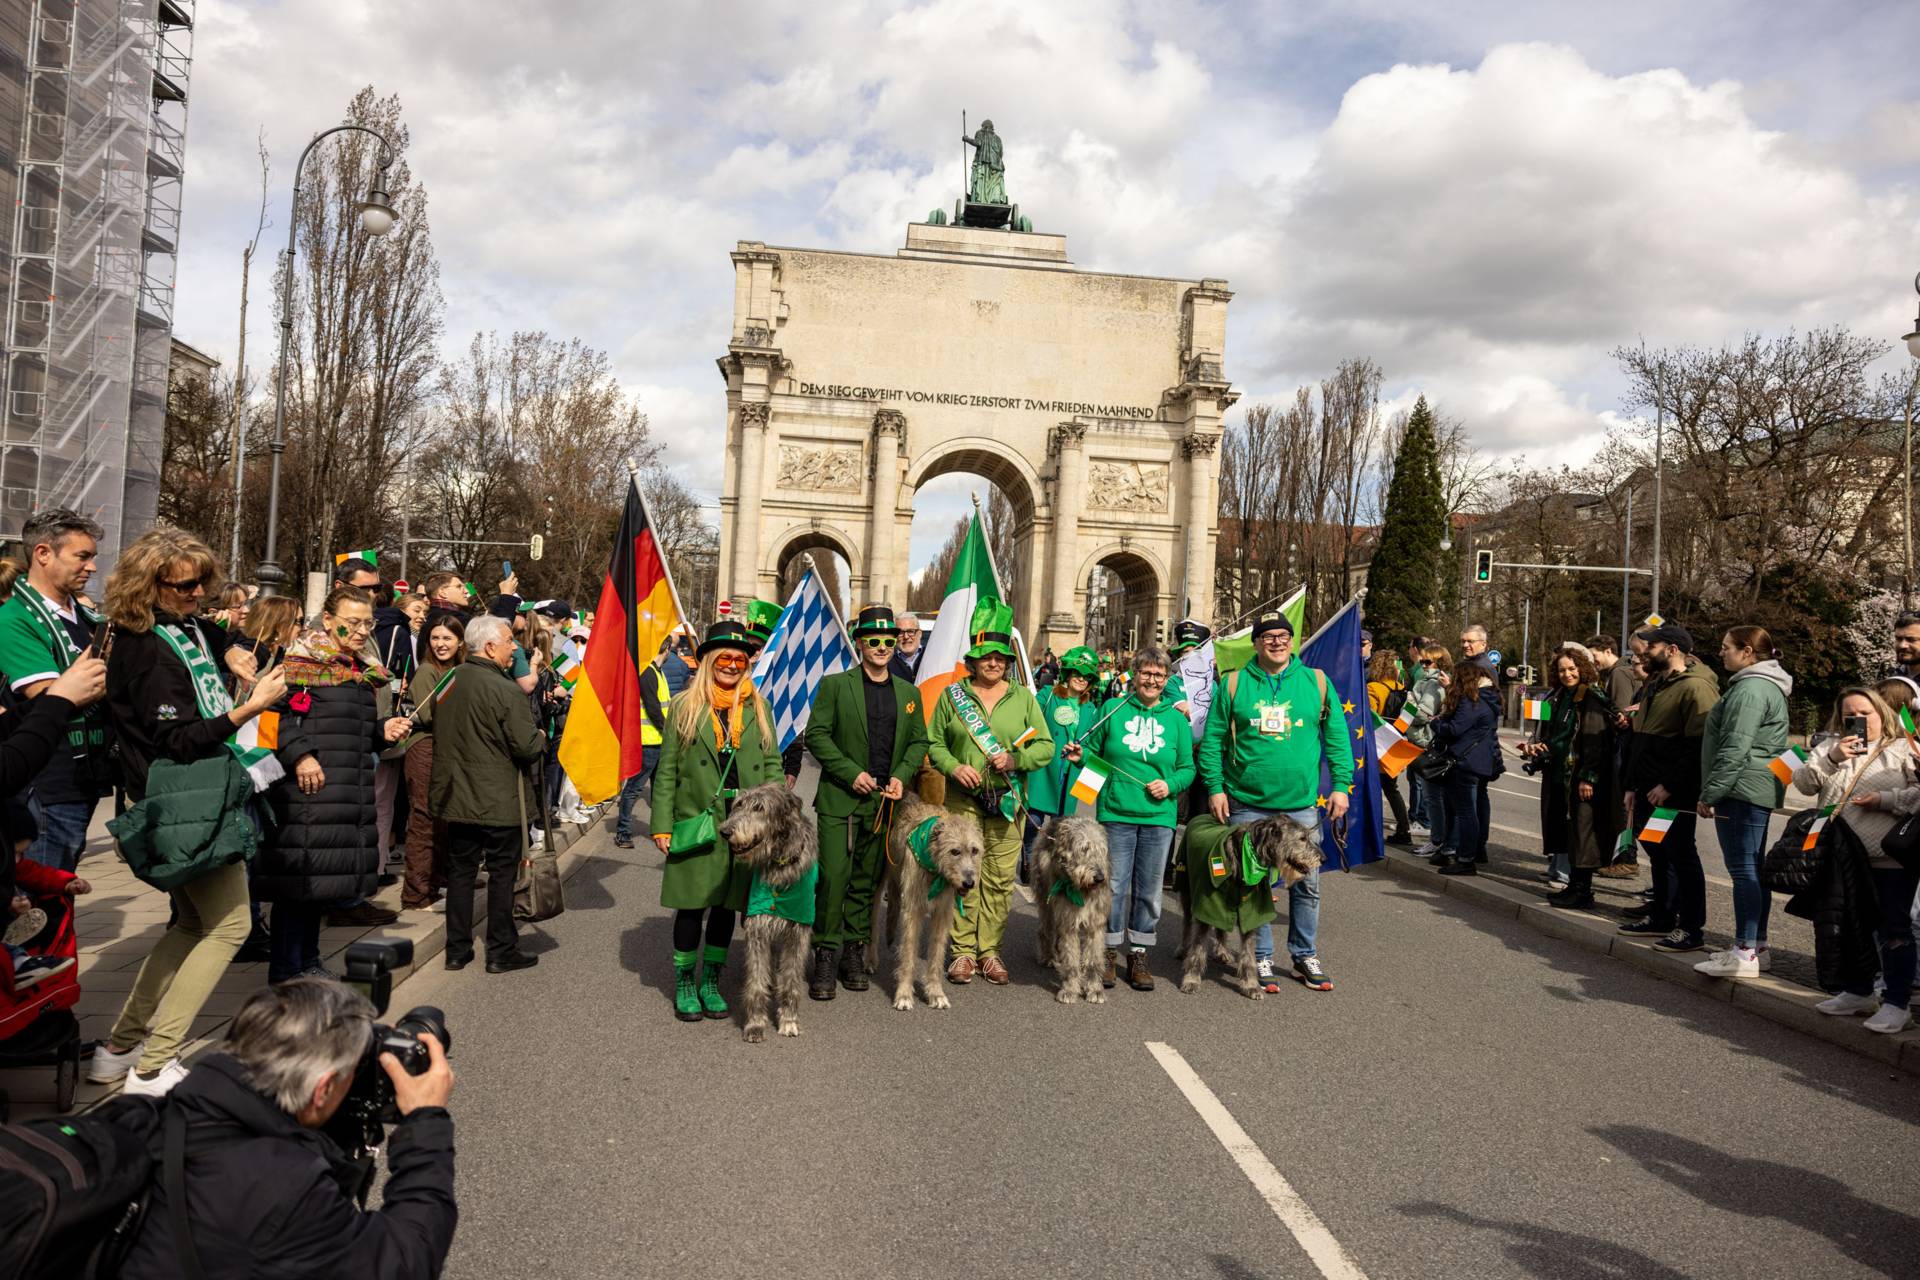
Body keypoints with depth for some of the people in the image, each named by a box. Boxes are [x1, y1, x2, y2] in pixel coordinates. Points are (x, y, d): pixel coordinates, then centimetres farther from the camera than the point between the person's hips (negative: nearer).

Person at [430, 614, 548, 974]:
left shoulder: (448, 682, 3)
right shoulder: (507, 691, -19)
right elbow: (527, 748, -18)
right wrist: (541, 738, 2)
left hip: (456, 796, 6)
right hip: (499, 801, -6)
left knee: (460, 870, 14)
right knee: (502, 873, 5)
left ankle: (457, 950, 20)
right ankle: (502, 952, 12)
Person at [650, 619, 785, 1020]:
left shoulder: (759, 708, 9)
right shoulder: (684, 707, 2)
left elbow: (772, 765, 10)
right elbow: (667, 770, 1)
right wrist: (662, 825, -5)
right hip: (695, 823, -2)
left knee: (727, 904, 10)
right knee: (692, 905, 3)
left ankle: (710, 981, 25)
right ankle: (684, 984, 20)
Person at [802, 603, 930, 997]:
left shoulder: (909, 693, 12)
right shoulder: (835, 685, -1)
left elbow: (919, 741, 15)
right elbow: (816, 735, -5)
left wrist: (902, 775, -2)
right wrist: (852, 773, -13)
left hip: (884, 802, 4)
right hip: (840, 798, -4)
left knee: (867, 882, 10)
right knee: (833, 877, -8)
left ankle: (854, 954, 19)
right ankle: (825, 957, 1)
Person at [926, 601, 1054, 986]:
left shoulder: (1023, 698, 9)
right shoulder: (952, 695, 7)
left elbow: (1045, 746, 8)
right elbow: (934, 743, 9)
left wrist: (1016, 759, -10)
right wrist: (953, 767, -10)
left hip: (1007, 802, 1)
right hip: (962, 800, -1)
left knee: (1000, 879, 2)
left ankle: (989, 950, 13)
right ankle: (963, 950, 8)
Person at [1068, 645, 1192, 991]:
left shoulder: (1177, 719, 7)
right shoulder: (1114, 711, 3)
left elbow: (1187, 768, 10)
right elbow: (1094, 751, 12)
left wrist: (1171, 785, -8)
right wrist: (1080, 755, -9)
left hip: (1158, 817, 2)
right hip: (1116, 813, -1)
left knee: (1148, 890, 8)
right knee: (1114, 885, 1)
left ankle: (1138, 956, 20)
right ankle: (1109, 954, 15)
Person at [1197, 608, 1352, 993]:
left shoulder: (1316, 682, 5)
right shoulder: (1233, 684, 2)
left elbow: (1337, 738, 7)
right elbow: (1212, 741, 3)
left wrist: (1341, 785, 1)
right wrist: (1215, 788, -3)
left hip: (1302, 806, 1)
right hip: (1247, 805, -1)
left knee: (1306, 884, 8)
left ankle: (1305, 957, 25)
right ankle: (1261, 958, 19)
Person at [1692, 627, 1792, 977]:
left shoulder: (1750, 689, -15)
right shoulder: (1767, 686, 19)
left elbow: (1734, 749, -21)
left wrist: (1709, 794, -17)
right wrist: (1714, 791, 23)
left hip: (1741, 791, -11)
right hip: (1760, 790, 11)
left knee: (1743, 869, -9)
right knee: (1753, 869, 14)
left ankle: (1745, 954, -8)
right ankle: (1756, 947, 21)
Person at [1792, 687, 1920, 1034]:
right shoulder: (1830, 749, 14)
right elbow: (1803, 784, 1)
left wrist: (1885, 800, -19)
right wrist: (1832, 758, -12)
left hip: (1890, 859, -5)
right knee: (1848, 926, 15)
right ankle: (1857, 992, 29)